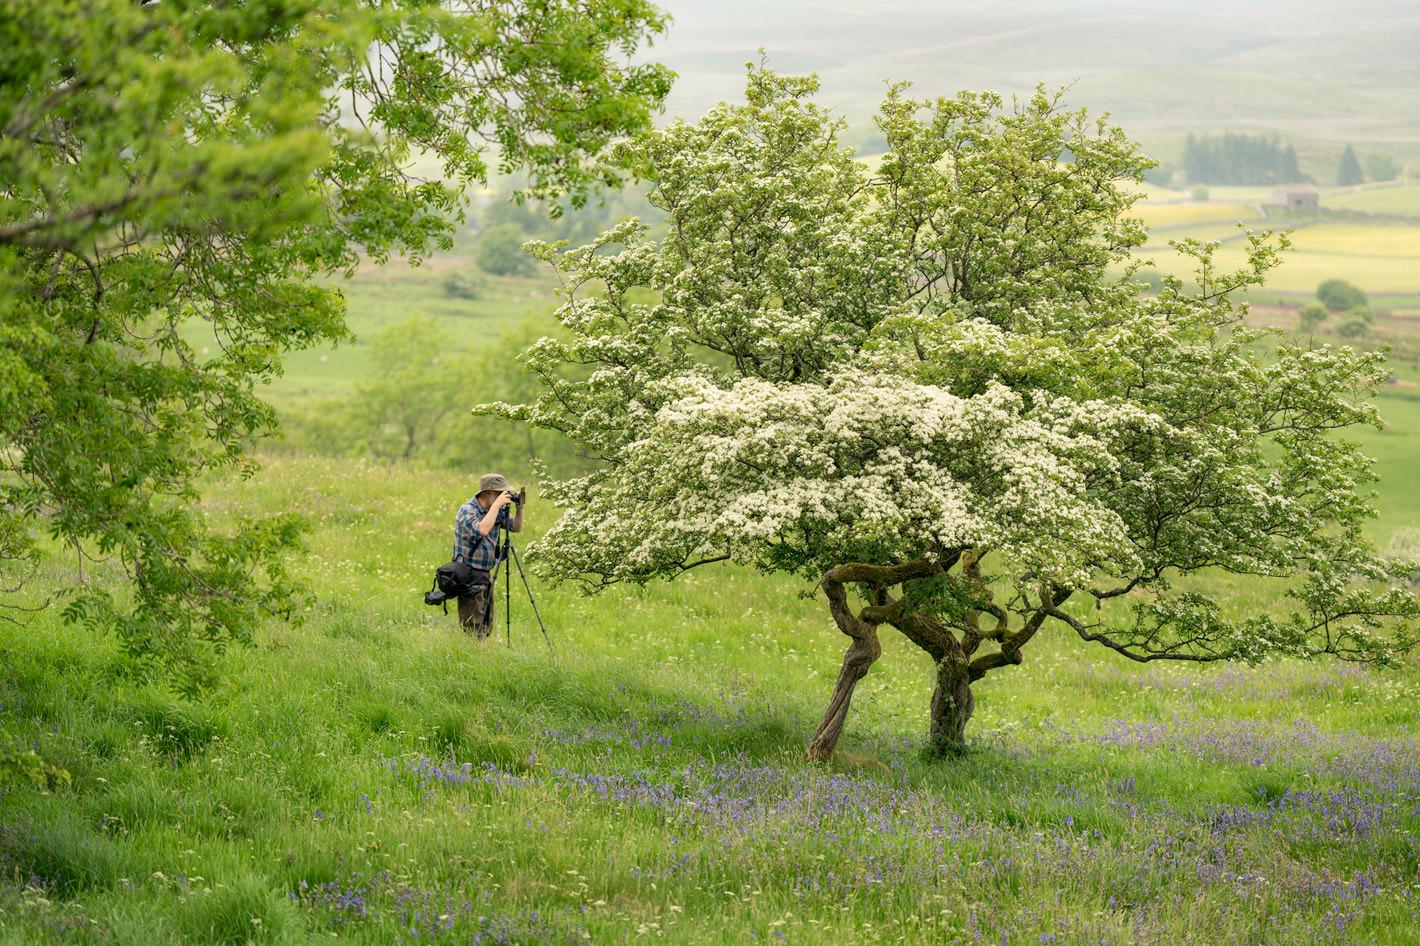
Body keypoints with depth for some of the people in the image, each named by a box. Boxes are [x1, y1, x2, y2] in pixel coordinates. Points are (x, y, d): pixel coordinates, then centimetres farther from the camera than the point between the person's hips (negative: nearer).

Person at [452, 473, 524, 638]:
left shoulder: (496, 512, 8)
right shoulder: (467, 510, -15)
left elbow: (516, 527, 18)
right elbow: (482, 530, -33)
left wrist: (520, 508, 1)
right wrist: (497, 505, -27)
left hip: (486, 574, 8)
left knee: (486, 628, 10)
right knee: (473, 629, -11)